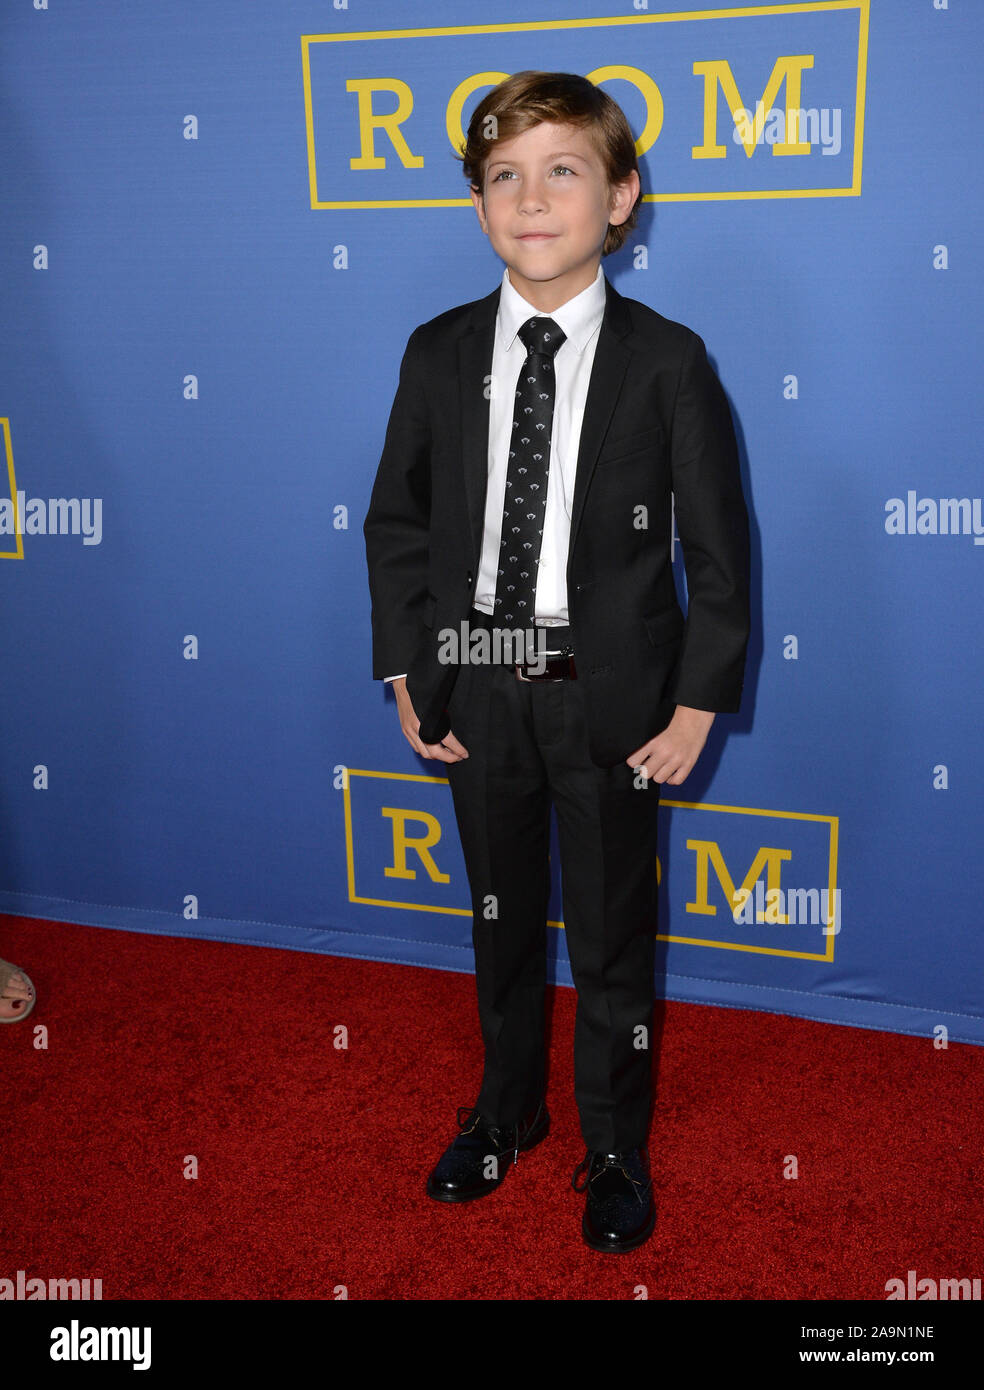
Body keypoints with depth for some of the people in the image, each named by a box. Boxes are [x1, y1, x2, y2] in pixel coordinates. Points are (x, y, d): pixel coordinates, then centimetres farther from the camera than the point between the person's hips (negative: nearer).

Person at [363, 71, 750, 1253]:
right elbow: (397, 522, 5)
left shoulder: (667, 362, -9)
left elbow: (717, 546, -6)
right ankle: (506, 1109, 44)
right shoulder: (439, 353, -1)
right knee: (501, 919, 20)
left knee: (612, 938, 13)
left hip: (608, 697, -2)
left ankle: (614, 1147, 36)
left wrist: (697, 706, -10)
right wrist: (407, 676, -1)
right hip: (478, 690, 3)